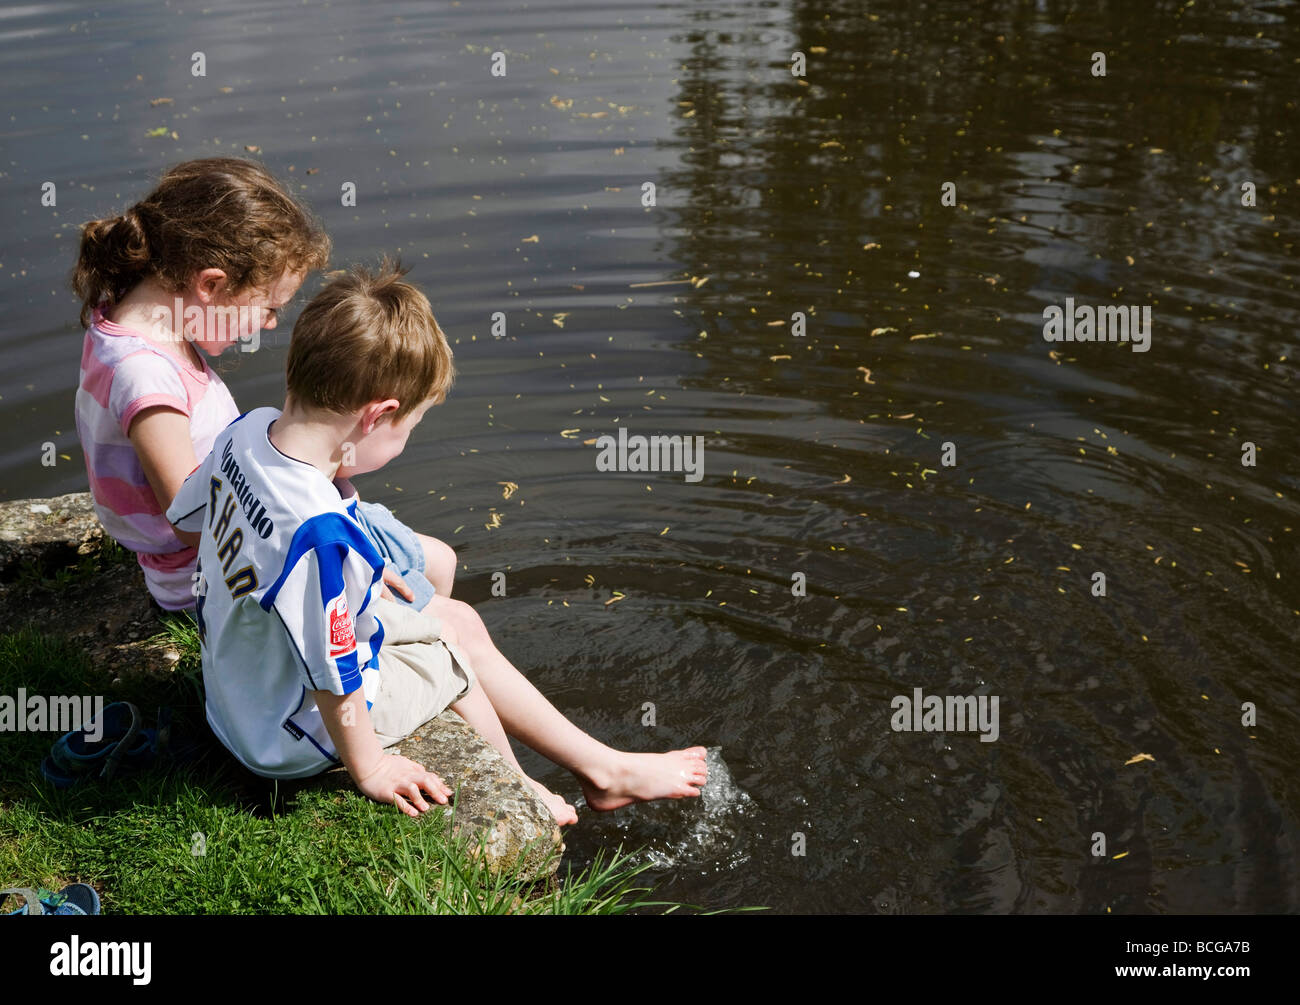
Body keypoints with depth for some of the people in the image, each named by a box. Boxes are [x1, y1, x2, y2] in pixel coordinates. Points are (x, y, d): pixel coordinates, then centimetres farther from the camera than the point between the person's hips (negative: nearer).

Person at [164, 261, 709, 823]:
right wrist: (369, 768, -14)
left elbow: (185, 513, 7)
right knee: (450, 661, 10)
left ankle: (600, 765, 30)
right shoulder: (319, 530, -41)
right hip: (291, 738, -8)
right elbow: (333, 677, -32)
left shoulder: (247, 430, -13)